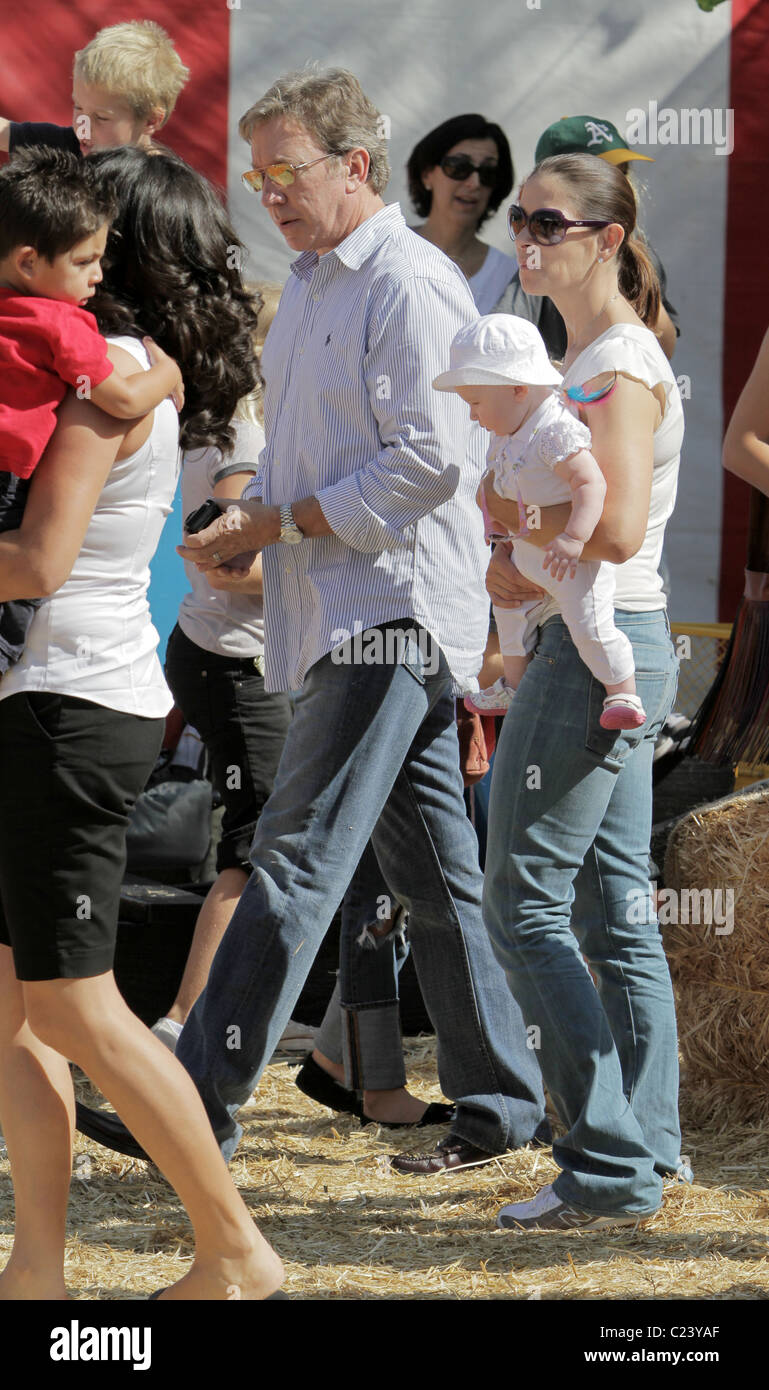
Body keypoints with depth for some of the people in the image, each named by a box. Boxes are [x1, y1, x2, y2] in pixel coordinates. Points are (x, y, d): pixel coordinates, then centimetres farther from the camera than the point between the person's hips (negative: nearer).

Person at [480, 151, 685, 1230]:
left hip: (600, 648, -10)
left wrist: (506, 510, -12)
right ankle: (645, 1151, 14)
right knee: (616, 910, 11)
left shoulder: (620, 363, -15)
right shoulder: (589, 355, 16)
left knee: (525, 907, -8)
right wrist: (527, 570, 12)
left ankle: (609, 1170, -8)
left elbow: (617, 528, -24)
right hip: (619, 649, 10)